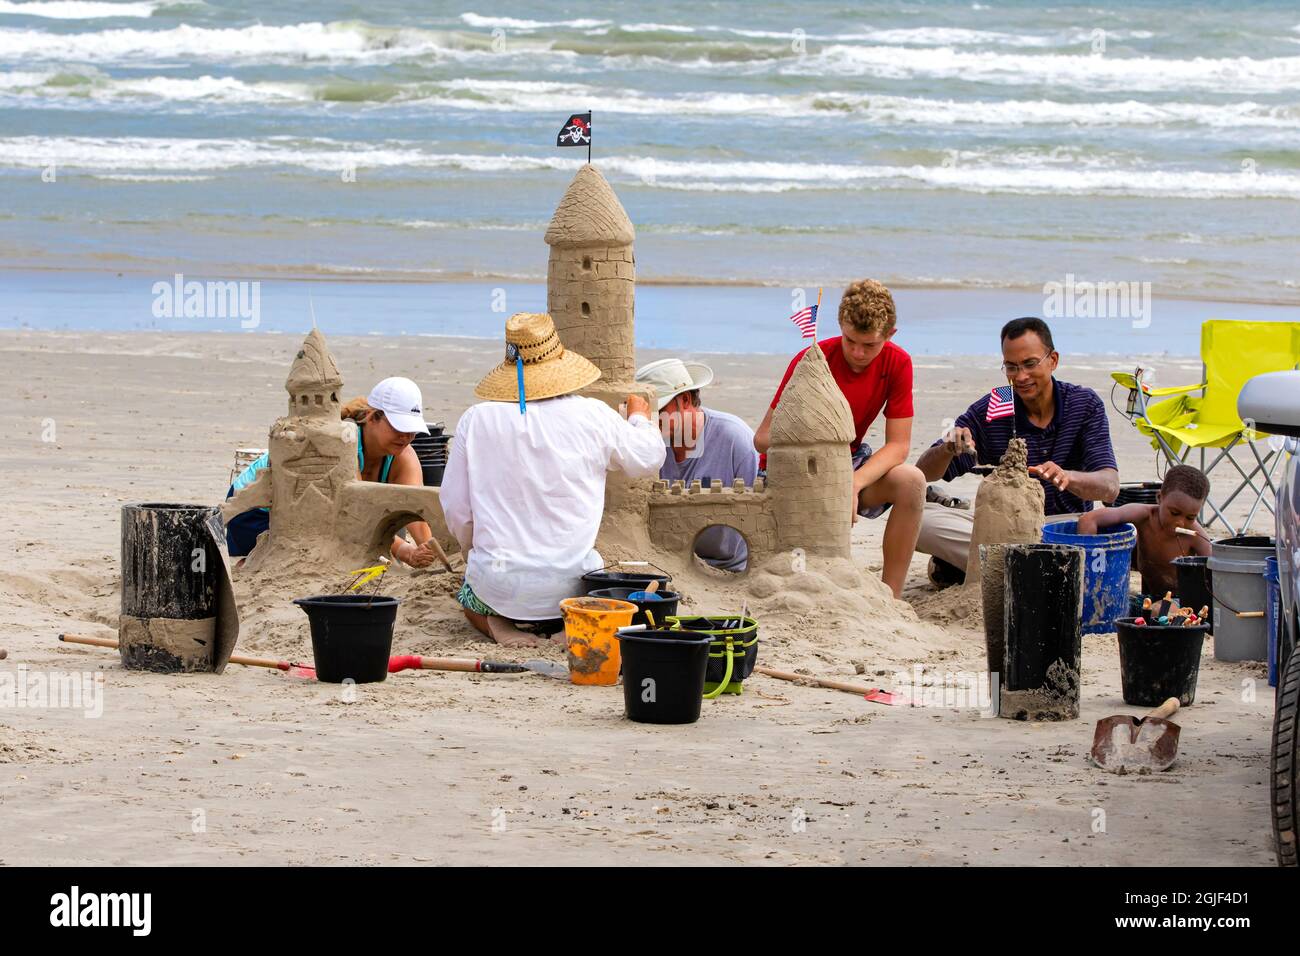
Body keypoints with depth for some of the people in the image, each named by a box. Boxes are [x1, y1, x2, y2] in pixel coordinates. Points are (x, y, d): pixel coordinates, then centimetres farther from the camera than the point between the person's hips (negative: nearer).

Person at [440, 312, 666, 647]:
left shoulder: (476, 420, -5)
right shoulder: (593, 416, -7)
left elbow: (455, 507, 1)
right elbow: (649, 460, 11)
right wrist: (640, 419, 34)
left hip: (498, 583, 0)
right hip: (570, 580, 0)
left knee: (469, 596, 34)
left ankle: (499, 623, -1)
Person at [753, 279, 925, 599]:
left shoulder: (897, 364, -12)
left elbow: (898, 445, -14)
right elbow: (764, 437, -18)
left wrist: (855, 484, -32)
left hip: (852, 459, 3)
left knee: (911, 481, -27)